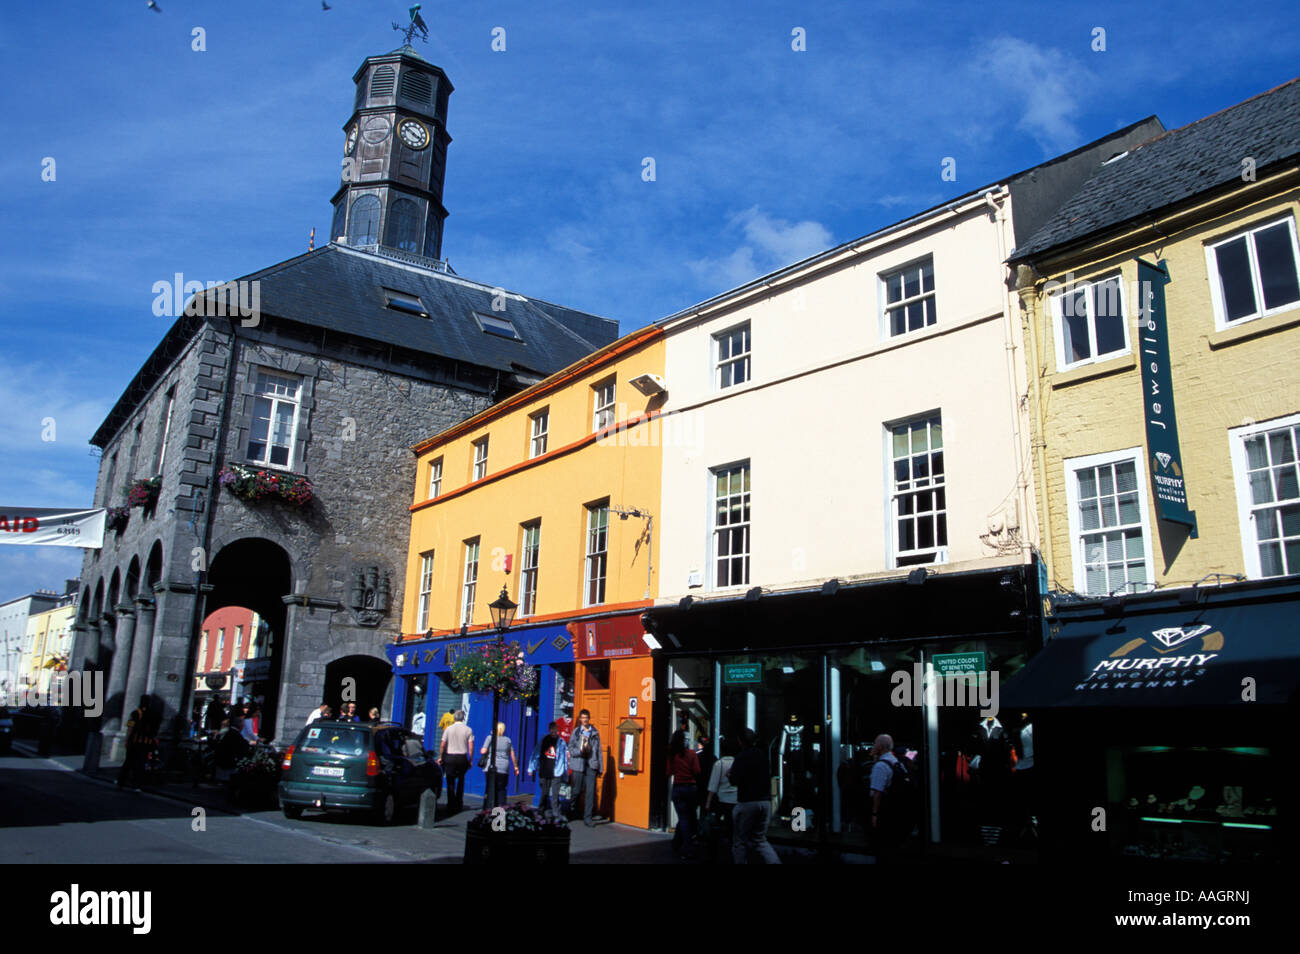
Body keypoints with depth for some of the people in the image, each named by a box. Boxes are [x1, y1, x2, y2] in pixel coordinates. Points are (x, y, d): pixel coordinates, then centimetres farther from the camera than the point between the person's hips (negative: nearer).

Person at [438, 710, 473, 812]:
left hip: (450, 757, -1)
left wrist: (440, 757, 9)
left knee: (450, 782, 5)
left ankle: (451, 805, 5)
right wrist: (470, 760, 5)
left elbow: (442, 745, -3)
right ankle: (459, 804, 17)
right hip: (462, 758, 1)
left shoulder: (449, 728, -2)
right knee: (461, 781, 17)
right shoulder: (468, 730, -1)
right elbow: (471, 747, -4)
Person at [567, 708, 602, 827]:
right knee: (577, 790, 5)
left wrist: (599, 768, 6)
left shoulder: (595, 732, 8)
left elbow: (598, 750, 9)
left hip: (591, 765, 1)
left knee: (590, 791, -4)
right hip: (578, 764, -1)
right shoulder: (576, 731, 5)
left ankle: (587, 817, 3)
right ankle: (572, 808, 33)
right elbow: (570, 748, 4)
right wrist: (580, 751, -15)